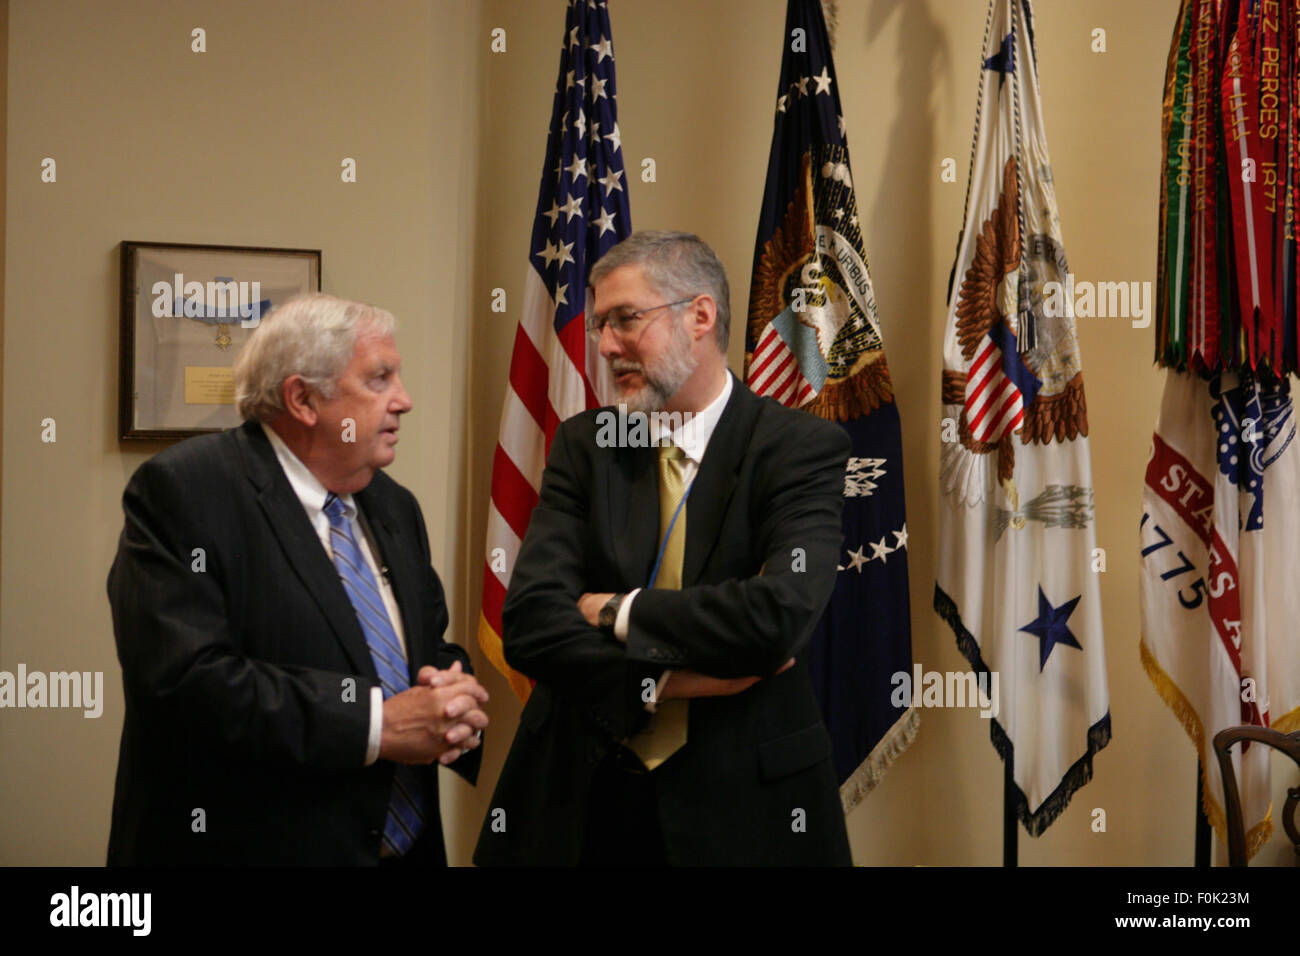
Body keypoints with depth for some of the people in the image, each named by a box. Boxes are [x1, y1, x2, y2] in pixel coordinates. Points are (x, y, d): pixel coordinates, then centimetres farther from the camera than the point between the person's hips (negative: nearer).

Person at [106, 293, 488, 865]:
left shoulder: (395, 508, 9)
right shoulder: (182, 491, -13)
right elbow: (186, 680, -24)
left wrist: (454, 706, -10)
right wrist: (376, 723, -23)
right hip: (249, 845, -7)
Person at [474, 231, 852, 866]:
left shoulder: (801, 448, -8)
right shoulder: (583, 445, 3)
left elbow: (780, 613, -23)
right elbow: (528, 622, -8)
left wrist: (617, 612, -13)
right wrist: (663, 681, -20)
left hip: (742, 800, -2)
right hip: (582, 796, 3)